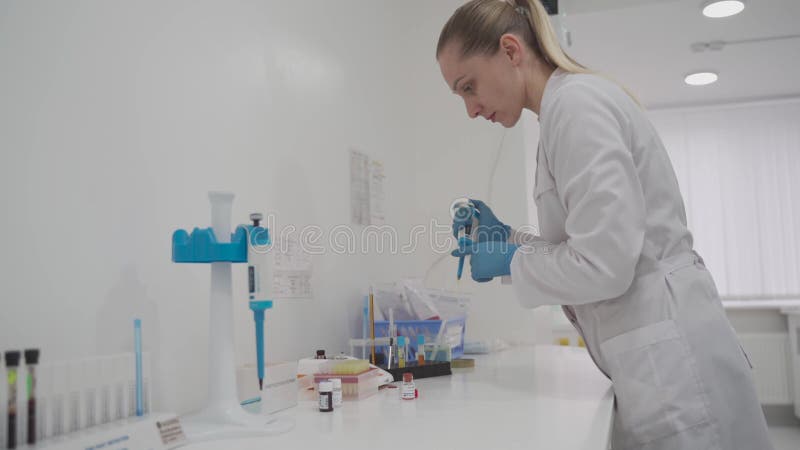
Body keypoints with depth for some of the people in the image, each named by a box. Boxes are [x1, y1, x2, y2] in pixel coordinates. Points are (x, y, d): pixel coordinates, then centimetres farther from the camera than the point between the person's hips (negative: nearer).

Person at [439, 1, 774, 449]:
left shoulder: (576, 100, -15)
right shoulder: (579, 101, 14)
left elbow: (604, 265, -22)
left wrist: (509, 262, -7)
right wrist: (507, 237, 12)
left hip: (670, 361, -10)